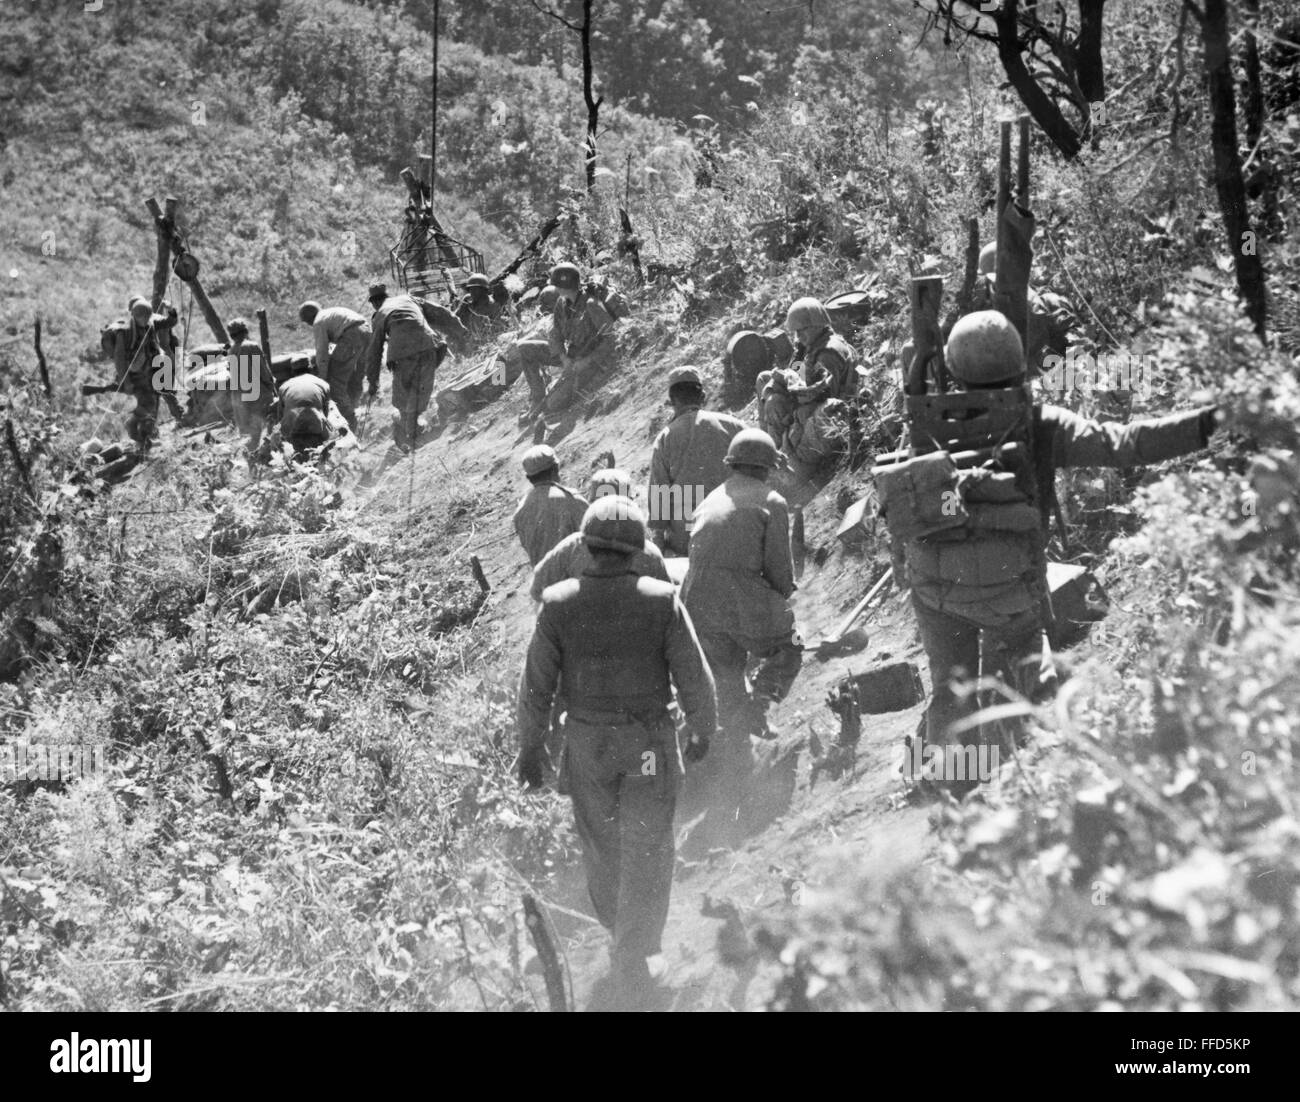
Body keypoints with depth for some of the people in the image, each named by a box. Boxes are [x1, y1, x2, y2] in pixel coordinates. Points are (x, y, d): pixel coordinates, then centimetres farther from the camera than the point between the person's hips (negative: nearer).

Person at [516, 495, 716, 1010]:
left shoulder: (558, 604, -10)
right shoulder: (661, 601, -13)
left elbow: (536, 685, -4)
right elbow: (694, 678, -8)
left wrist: (530, 746, 9)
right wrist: (702, 731, 10)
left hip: (585, 744, 2)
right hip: (648, 745, -2)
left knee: (601, 851, 19)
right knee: (646, 856, 5)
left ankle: (623, 941, 37)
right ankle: (631, 975, 0)